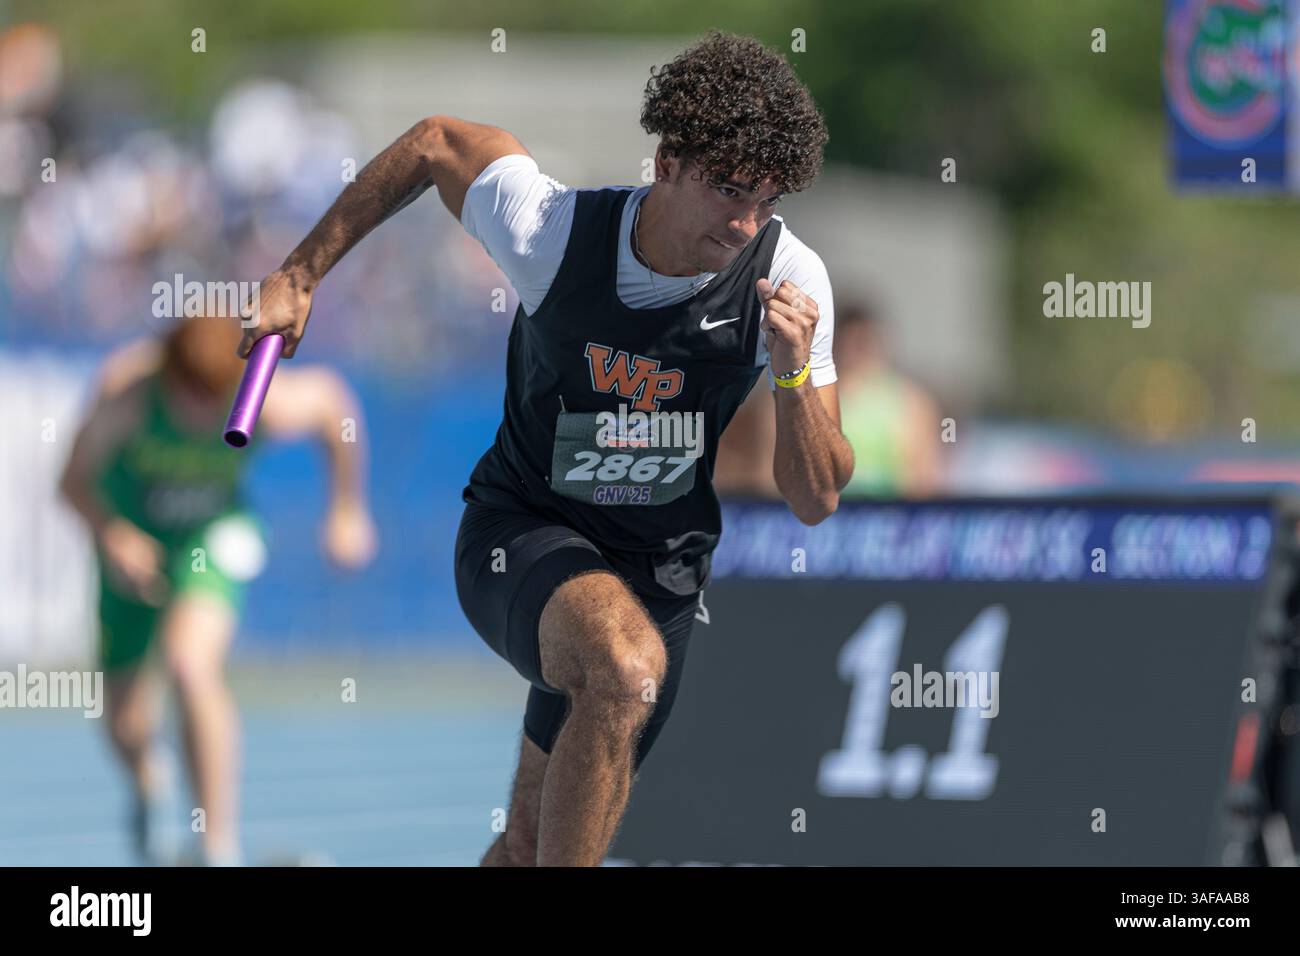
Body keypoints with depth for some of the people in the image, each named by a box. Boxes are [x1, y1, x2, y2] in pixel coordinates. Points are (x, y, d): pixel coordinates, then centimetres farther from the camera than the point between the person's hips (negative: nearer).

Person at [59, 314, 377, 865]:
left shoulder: (272, 404, -30)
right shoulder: (127, 389, -31)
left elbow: (331, 399, -6)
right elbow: (75, 478, -18)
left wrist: (348, 510, 3)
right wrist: (112, 536, -37)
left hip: (214, 535, -2)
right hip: (133, 535, 2)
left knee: (190, 661, -31)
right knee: (125, 726, 7)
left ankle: (220, 850, -26)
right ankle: (148, 783, 47)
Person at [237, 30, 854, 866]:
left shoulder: (790, 279, -16)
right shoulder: (549, 226, -22)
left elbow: (816, 500, -12)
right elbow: (436, 142, 0)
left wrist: (794, 376, -31)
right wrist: (298, 278, 6)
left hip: (658, 576, 3)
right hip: (519, 537, -3)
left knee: (532, 841, 8)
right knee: (627, 667, -37)